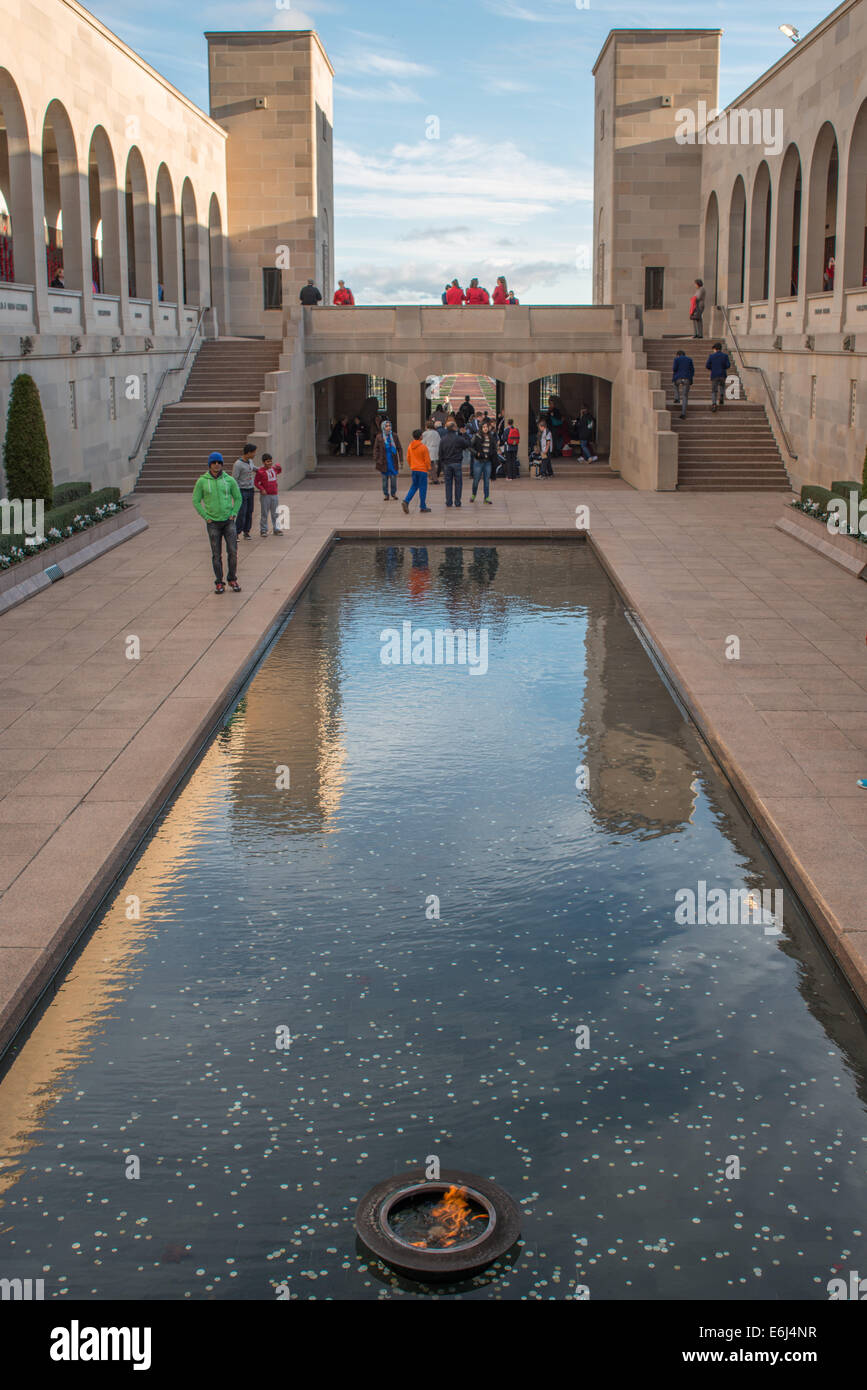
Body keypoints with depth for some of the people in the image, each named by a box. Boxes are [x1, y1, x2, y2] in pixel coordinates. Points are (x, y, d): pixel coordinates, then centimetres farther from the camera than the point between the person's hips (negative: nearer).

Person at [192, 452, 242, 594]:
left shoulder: (229, 480, -1)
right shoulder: (202, 481, -4)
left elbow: (238, 498, 9)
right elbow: (196, 501, 1)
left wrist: (233, 514, -1)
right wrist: (206, 517, -5)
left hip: (228, 521, 1)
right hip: (213, 523, -1)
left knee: (232, 551, -5)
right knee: (216, 554, 2)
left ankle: (233, 579, 11)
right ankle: (219, 583, 11)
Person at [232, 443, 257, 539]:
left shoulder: (250, 461, 6)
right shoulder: (238, 464, -17)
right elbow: (234, 480, -16)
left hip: (250, 490, 7)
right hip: (242, 491, -7)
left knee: (249, 512, 7)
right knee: (241, 513, -10)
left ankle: (246, 532, 14)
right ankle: (237, 533, -3)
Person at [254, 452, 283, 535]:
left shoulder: (274, 469, 7)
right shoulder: (260, 471, -11)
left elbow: (279, 471, 31)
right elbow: (256, 482, -7)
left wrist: (279, 467, 9)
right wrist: (261, 489, -17)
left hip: (274, 494, 5)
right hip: (265, 495, -5)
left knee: (275, 513, 11)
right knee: (264, 513, 1)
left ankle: (276, 529, 20)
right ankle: (263, 530, 9)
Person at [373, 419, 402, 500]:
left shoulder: (394, 436, 3)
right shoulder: (379, 437, 0)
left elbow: (399, 449, 6)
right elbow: (376, 449, 2)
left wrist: (401, 460, 1)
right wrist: (376, 461, -5)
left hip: (393, 461, 1)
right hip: (384, 462, -1)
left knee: (393, 477, 0)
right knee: (385, 478, 4)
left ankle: (394, 493, 16)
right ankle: (385, 494, 13)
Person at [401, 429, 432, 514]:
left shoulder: (410, 447, 2)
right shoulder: (423, 447, -14)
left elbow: (408, 458, 9)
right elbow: (427, 459, -11)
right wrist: (429, 468, 4)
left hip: (413, 470, 5)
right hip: (422, 470, -5)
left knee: (414, 487, 17)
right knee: (422, 488, 3)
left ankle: (406, 501, -1)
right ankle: (423, 507, 8)